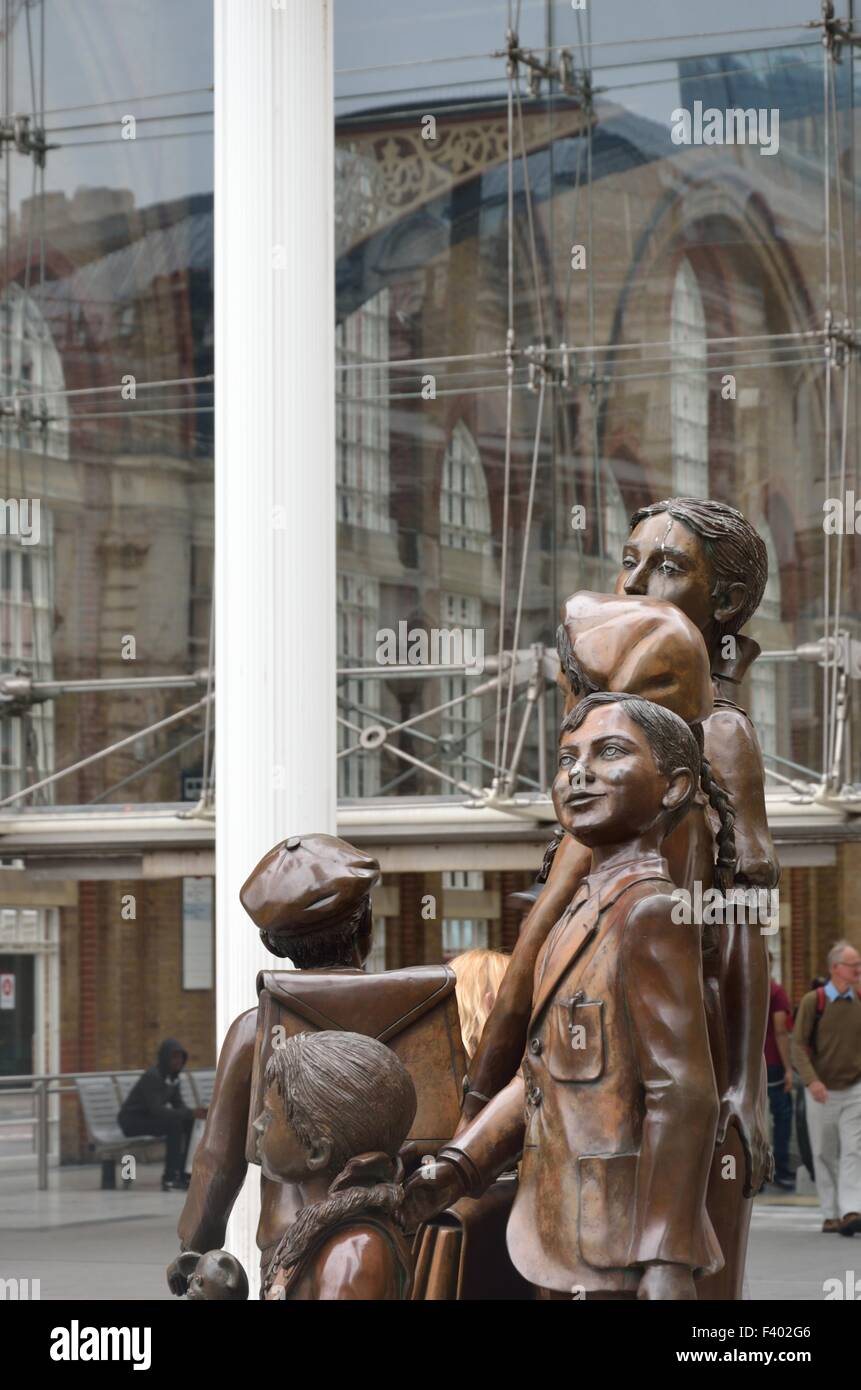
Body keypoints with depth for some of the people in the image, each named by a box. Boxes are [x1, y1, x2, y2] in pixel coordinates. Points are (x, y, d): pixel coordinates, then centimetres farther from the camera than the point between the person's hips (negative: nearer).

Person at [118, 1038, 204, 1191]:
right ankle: (169, 1179, -27)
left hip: (148, 1117, 9)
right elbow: (157, 1109, -32)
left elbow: (178, 1104, 7)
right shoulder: (152, 1077, -24)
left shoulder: (172, 1076, 3)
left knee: (188, 1122, -6)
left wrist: (192, 1114, -17)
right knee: (173, 1124, -28)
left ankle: (181, 1174, -4)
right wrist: (190, 1113, -36)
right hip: (131, 1120, -9)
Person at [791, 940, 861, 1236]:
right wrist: (811, 1080, -22)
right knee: (824, 1155, 6)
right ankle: (830, 1214, 14)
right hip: (822, 1091, -1)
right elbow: (799, 1045, -10)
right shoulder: (813, 1001, -6)